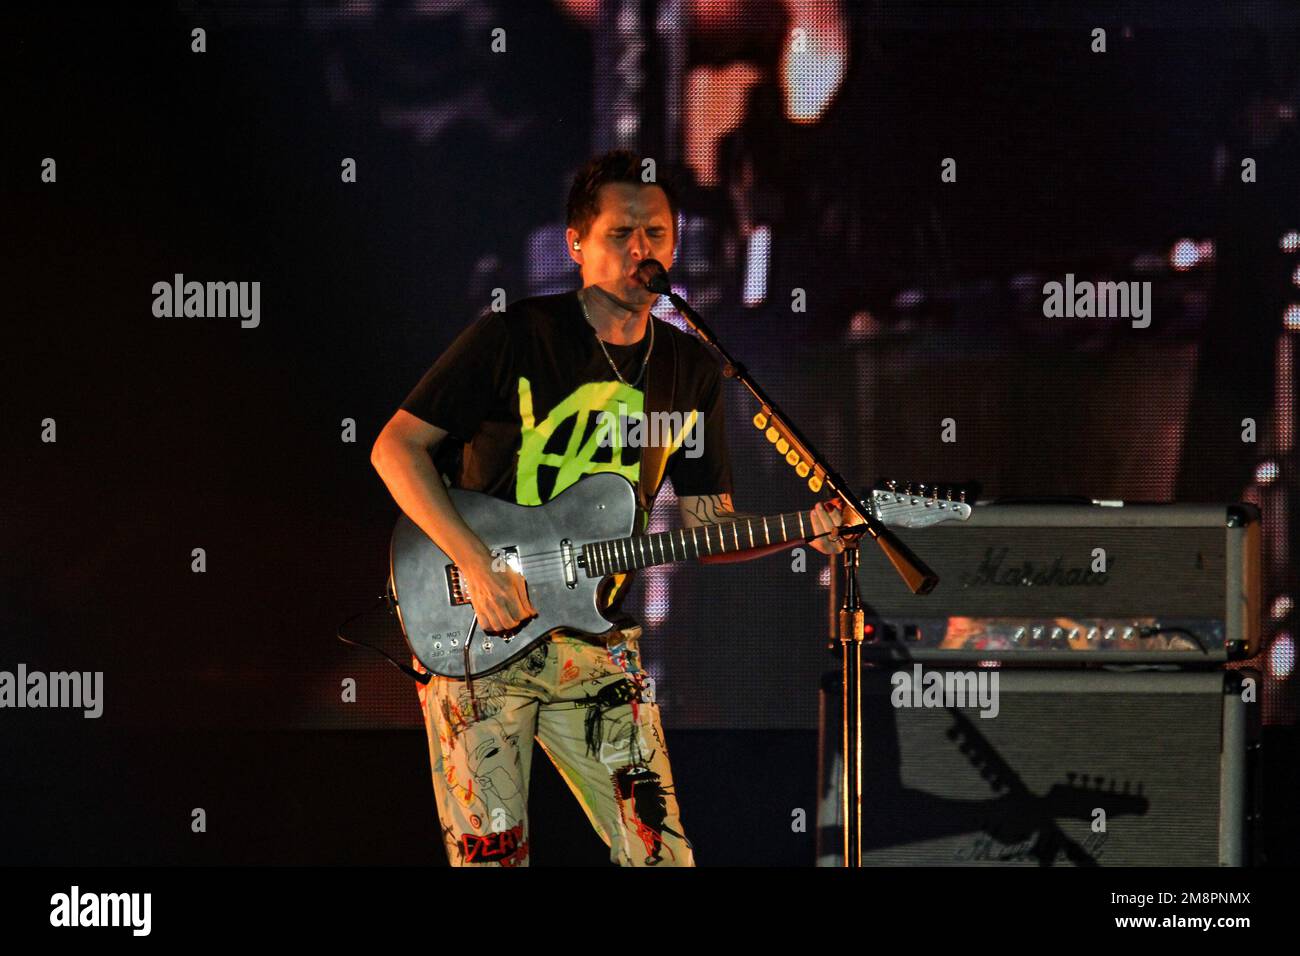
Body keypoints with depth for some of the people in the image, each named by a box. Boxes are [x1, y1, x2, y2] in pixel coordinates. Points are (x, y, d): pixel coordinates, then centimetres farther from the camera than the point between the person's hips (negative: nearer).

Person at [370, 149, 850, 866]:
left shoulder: (690, 372, 10)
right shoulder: (513, 337, -6)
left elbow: (707, 525, 13)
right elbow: (396, 446, -7)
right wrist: (477, 563, -17)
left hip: (596, 645, 5)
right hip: (477, 638, -4)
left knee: (662, 854, 0)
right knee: (490, 855, -10)